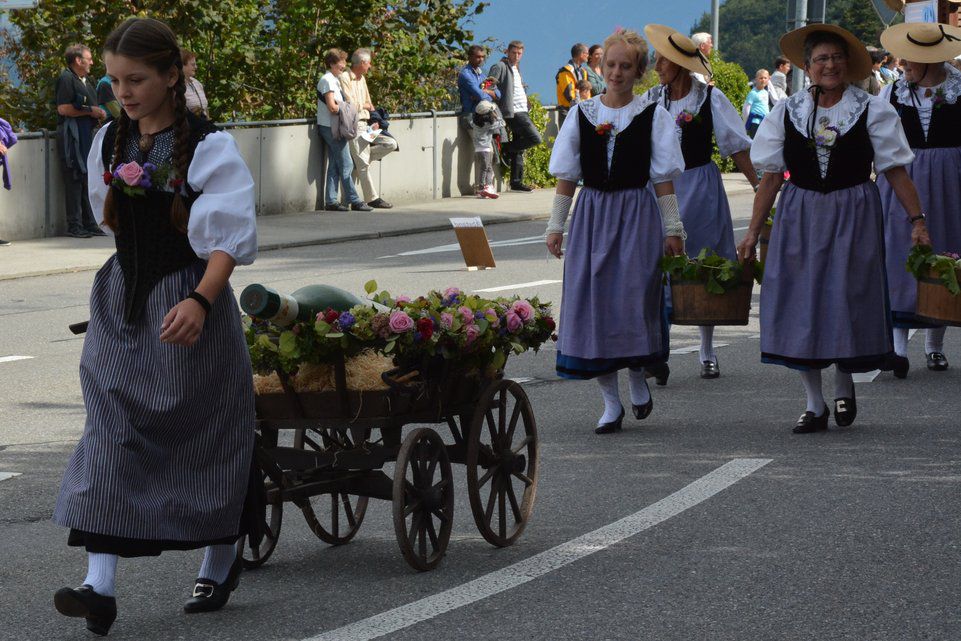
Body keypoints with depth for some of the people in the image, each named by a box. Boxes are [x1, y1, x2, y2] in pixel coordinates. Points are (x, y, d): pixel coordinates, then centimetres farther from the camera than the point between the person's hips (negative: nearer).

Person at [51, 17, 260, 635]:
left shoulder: (209, 148, -11)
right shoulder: (111, 143, 6)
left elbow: (228, 238, -18)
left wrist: (199, 301, -28)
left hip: (188, 307, -5)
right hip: (121, 303, 5)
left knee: (203, 432, 6)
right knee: (112, 430, -7)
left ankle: (221, 562, 27)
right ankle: (101, 584, -15)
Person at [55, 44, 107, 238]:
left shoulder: (85, 81, 22)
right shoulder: (67, 79, -8)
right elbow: (63, 108, -18)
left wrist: (98, 113, 13)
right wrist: (89, 111, -14)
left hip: (87, 133, 10)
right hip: (72, 133, -10)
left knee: (88, 178, 10)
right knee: (75, 178, -10)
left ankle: (89, 224, 14)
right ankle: (74, 226, -9)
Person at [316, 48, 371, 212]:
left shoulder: (334, 80, 17)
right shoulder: (327, 80, -13)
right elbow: (332, 107, -20)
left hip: (332, 128, 10)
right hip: (330, 127, -10)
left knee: (334, 165, 9)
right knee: (346, 164, -7)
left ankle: (331, 201, 9)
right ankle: (354, 201, -4)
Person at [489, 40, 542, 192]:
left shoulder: (516, 69, 21)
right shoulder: (500, 67, -7)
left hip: (522, 111, 9)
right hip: (513, 112, -9)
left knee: (519, 149, 8)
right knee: (535, 138, -17)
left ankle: (516, 182, 11)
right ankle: (506, 149, -3)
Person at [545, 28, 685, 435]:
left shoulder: (652, 115, 1)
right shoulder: (582, 114, 6)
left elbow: (663, 179, 1)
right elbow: (567, 177, 9)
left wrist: (672, 229, -1)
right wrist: (556, 225, 5)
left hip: (636, 216, -2)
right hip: (591, 215, 2)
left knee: (634, 300, -7)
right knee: (592, 304, -2)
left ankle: (637, 381, 19)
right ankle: (610, 402, 4)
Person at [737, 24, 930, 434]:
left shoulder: (872, 112, -1)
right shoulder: (787, 113, 2)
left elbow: (895, 171, -1)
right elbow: (771, 177, 4)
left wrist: (917, 221, -6)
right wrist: (753, 232, 2)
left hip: (853, 217, -1)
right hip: (800, 217, 2)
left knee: (848, 301, -1)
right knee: (800, 305, 0)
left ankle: (843, 384, 27)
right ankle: (814, 404, 10)